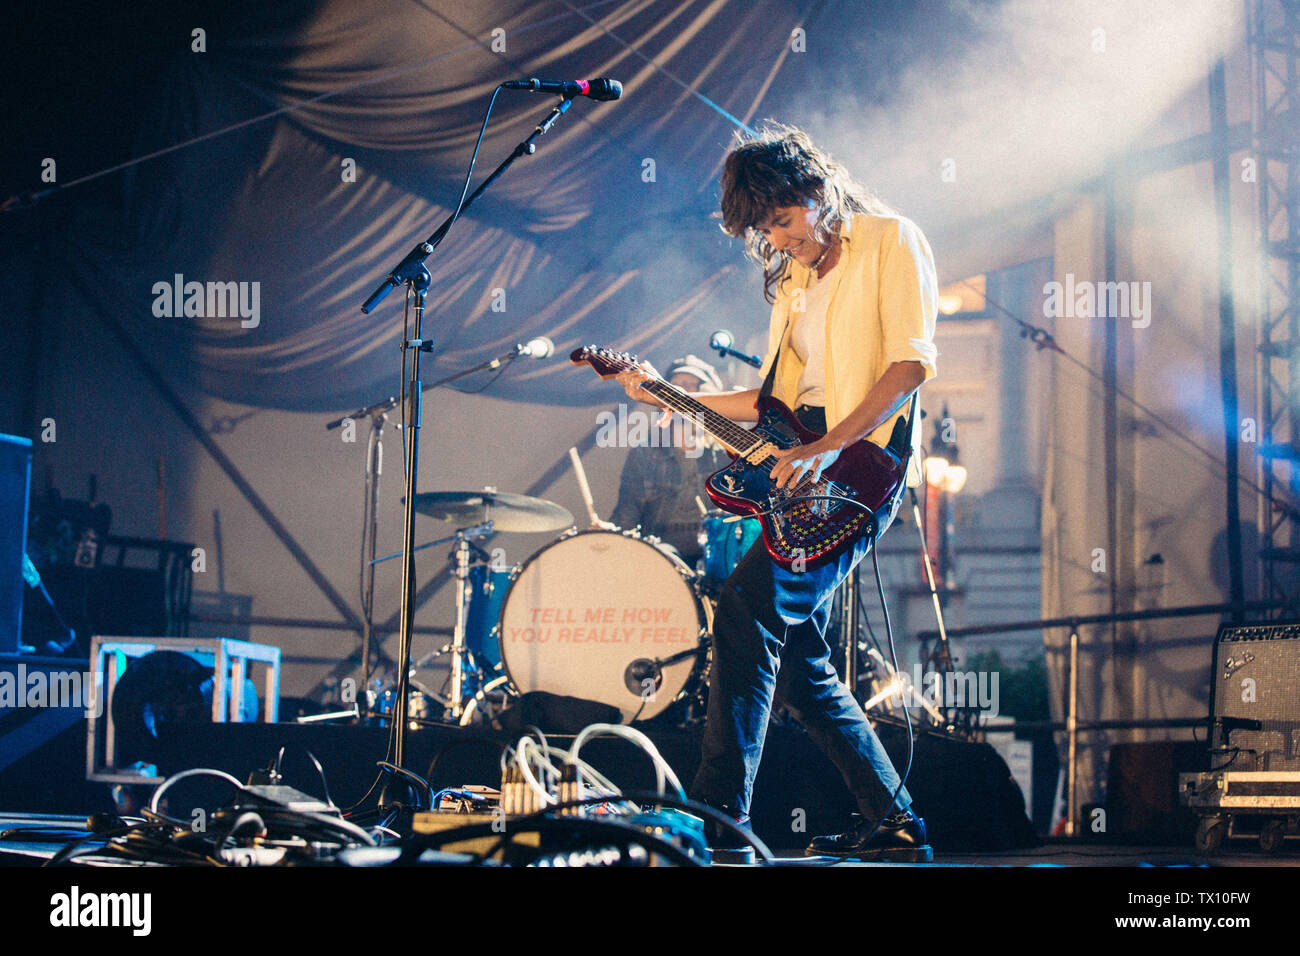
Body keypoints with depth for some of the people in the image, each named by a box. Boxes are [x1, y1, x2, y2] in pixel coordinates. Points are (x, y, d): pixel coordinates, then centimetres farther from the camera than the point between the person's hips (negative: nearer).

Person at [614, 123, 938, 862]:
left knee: (749, 608, -22)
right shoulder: (794, 279, 22)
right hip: (804, 471, 9)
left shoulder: (889, 240, -2)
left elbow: (912, 362, -13)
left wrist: (828, 447, -22)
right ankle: (896, 825, 17)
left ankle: (719, 821, -23)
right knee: (799, 657, 8)